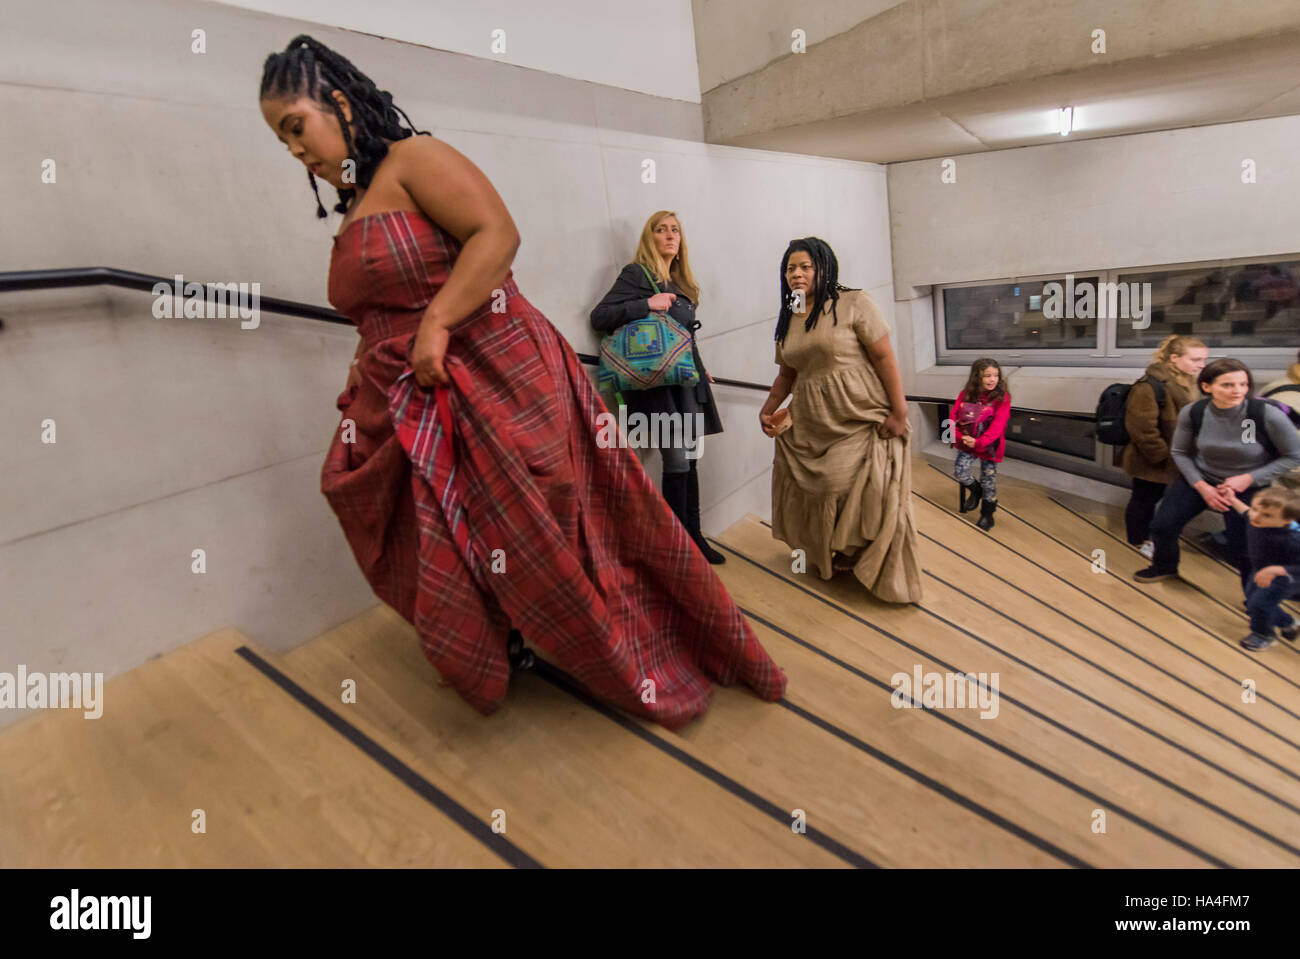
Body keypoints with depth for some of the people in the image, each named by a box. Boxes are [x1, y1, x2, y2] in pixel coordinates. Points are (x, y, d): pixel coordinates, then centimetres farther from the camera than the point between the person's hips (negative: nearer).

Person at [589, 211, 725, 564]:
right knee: (677, 463, -7)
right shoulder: (637, 274, -3)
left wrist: (699, 369, 21)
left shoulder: (681, 282, 19)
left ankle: (694, 536, 19)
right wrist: (647, 304, -19)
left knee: (691, 460, 9)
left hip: (688, 380, 7)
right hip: (658, 382, -7)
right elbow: (599, 316, -11)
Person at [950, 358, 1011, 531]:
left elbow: (997, 425, -20)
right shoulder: (966, 394, -3)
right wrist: (959, 437, -20)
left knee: (988, 480, 7)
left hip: (989, 445, -2)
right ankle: (975, 490, 23)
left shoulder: (1002, 397, -12)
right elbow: (954, 417, -3)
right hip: (967, 444, 2)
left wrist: (979, 442, -31)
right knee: (960, 472, -12)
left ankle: (987, 515, 25)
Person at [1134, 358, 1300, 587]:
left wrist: (1249, 478, -20)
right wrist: (1201, 486, -11)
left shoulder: (1268, 415, -24)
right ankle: (1164, 566, 31)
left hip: (1247, 488, -2)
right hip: (1199, 480, 2)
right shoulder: (1192, 412, -17)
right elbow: (1179, 452, -2)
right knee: (1162, 526, -2)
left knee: (1242, 552, 1)